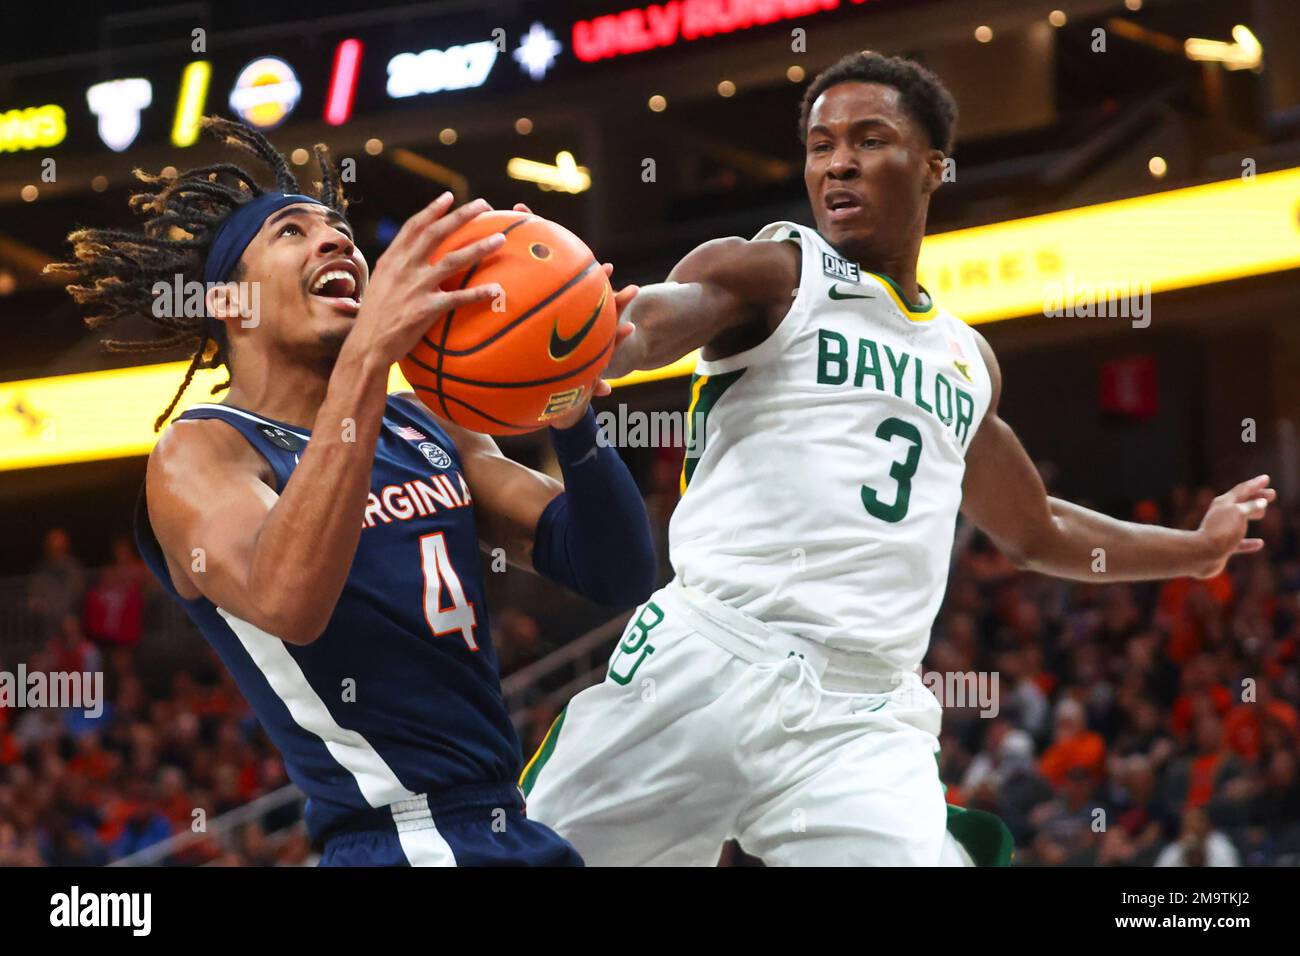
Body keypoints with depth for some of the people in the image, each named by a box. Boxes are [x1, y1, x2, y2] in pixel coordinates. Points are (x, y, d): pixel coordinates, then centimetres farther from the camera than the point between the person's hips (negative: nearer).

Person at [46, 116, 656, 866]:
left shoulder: (424, 427, 13)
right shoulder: (200, 454, -7)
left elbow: (621, 578, 5)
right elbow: (288, 604, -30)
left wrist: (571, 416, -13)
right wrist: (369, 354, -36)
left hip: (517, 832, 7)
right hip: (405, 841, -7)